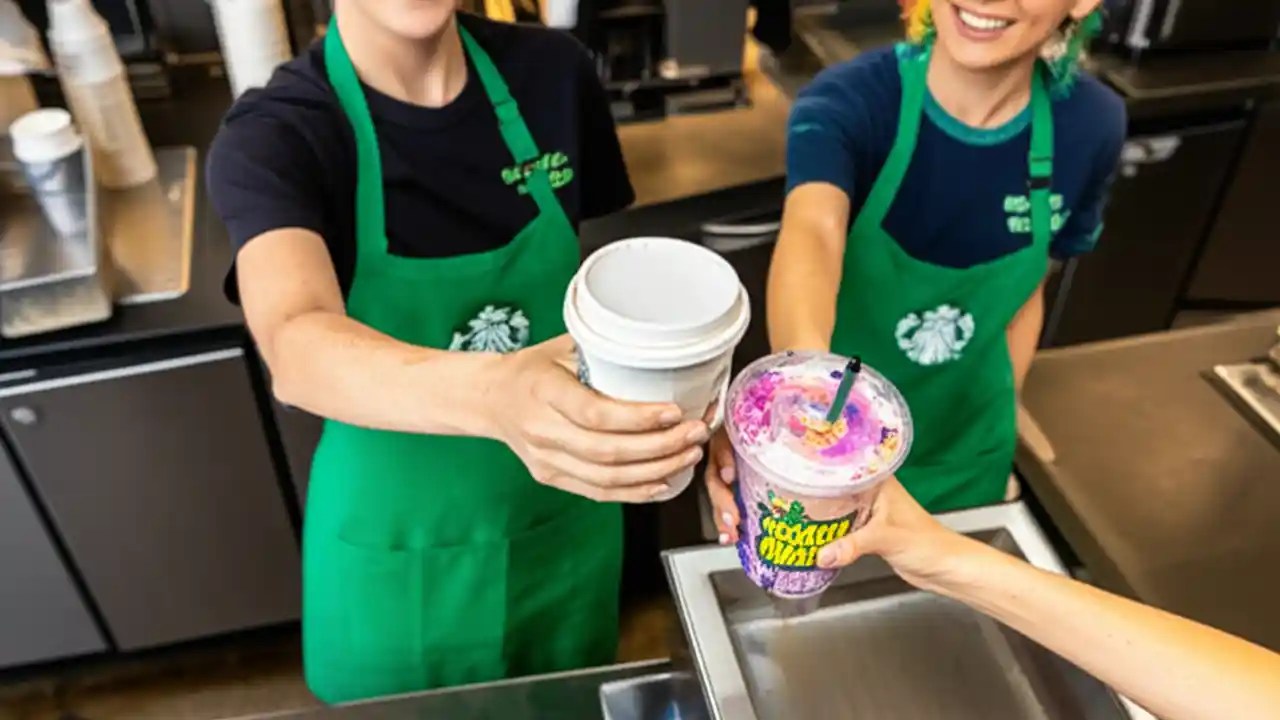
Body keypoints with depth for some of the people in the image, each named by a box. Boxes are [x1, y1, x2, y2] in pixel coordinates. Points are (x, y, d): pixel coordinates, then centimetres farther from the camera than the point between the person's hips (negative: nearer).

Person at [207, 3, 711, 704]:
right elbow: (295, 346, -40)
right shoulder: (271, 138, -20)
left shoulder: (552, 74, -10)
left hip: (565, 528, 3)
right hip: (397, 558, -2)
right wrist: (492, 394, -59)